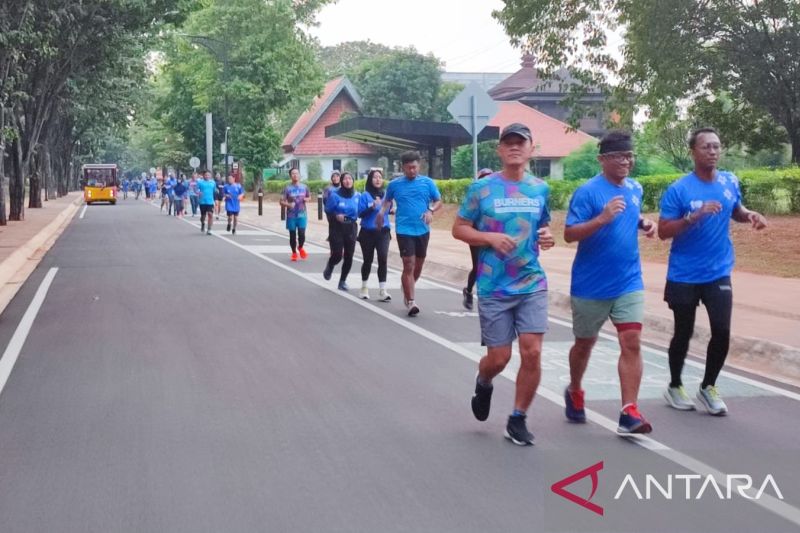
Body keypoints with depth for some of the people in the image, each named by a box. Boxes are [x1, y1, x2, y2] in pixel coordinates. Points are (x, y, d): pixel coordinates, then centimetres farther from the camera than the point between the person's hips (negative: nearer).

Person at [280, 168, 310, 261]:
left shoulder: (304, 187, 4)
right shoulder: (288, 188, -4)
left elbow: (309, 197, 19)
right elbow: (281, 202, -3)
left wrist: (306, 199, -5)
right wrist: (288, 204, -23)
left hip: (302, 215, 1)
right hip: (291, 216, -1)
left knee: (302, 234, -8)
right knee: (292, 235, 5)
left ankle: (300, 247, 23)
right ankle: (294, 252, 25)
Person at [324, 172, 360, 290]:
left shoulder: (357, 196, 2)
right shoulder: (335, 195, -9)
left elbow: (360, 212, 10)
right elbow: (328, 210, -2)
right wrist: (336, 216, -19)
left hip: (351, 228, 3)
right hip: (337, 227, -3)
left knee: (349, 256, 1)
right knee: (337, 255, -8)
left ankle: (343, 281, 17)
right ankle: (330, 267, 29)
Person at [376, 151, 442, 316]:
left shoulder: (427, 182, 2)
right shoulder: (394, 184, 2)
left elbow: (438, 201, 7)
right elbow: (387, 201, 18)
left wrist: (430, 210, -14)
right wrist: (382, 212, -2)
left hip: (423, 230, 2)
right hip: (404, 230, -2)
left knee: (418, 265, 15)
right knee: (408, 265, -10)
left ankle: (407, 291, 40)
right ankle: (411, 302, -6)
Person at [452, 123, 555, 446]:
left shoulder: (541, 189, 6)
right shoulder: (482, 188, -4)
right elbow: (458, 229, 0)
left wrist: (547, 237, -4)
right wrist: (490, 238, -16)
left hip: (532, 285, 2)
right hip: (494, 289, -2)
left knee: (532, 353, -5)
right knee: (499, 358, 4)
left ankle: (518, 420, 13)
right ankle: (483, 384, 41)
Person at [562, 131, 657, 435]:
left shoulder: (635, 188, 6)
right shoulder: (587, 191, -15)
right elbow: (569, 234, -19)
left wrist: (643, 223, 2)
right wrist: (602, 218, -33)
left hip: (628, 283, 4)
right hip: (591, 286, -4)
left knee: (632, 343, -9)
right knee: (585, 344, 14)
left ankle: (629, 413, -8)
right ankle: (574, 393, 40)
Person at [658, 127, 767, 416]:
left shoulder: (731, 182, 0)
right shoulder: (678, 189, -13)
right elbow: (663, 231, -15)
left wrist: (750, 215, -4)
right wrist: (695, 216, -28)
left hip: (718, 273, 3)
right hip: (684, 275, -3)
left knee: (722, 331, -4)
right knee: (683, 333, 8)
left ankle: (708, 387, 18)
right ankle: (674, 386, 30)